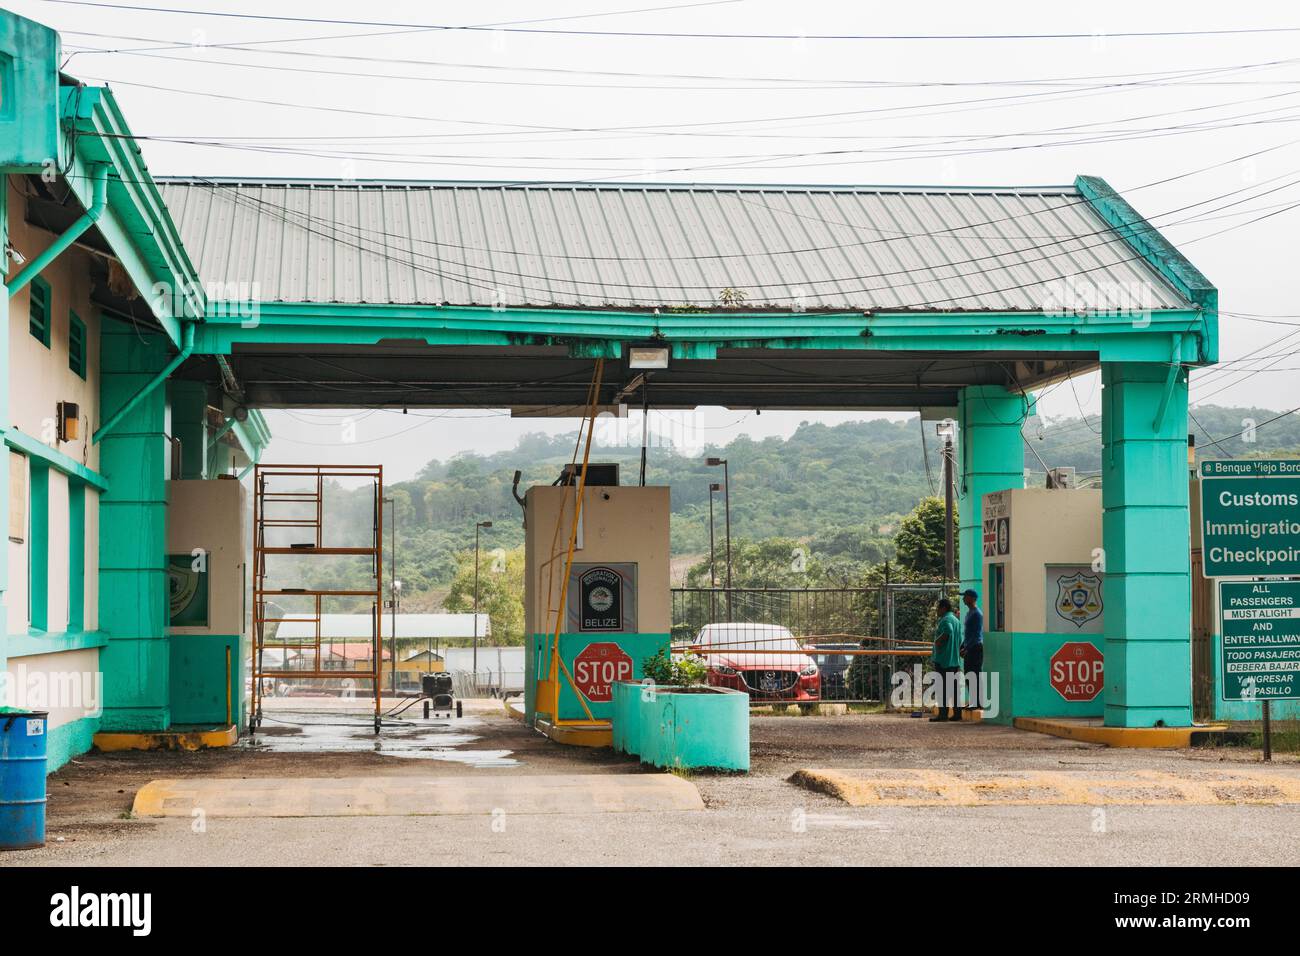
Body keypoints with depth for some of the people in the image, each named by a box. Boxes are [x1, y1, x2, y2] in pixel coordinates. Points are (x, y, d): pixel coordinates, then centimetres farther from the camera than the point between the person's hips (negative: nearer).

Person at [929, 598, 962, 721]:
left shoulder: (945, 620, -11)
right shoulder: (956, 620, 18)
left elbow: (948, 631, -34)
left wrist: (938, 640, -22)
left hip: (943, 660, -9)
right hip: (955, 660, 9)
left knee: (942, 688, -6)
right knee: (953, 687, 10)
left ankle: (943, 713, -7)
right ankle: (957, 712, 9)